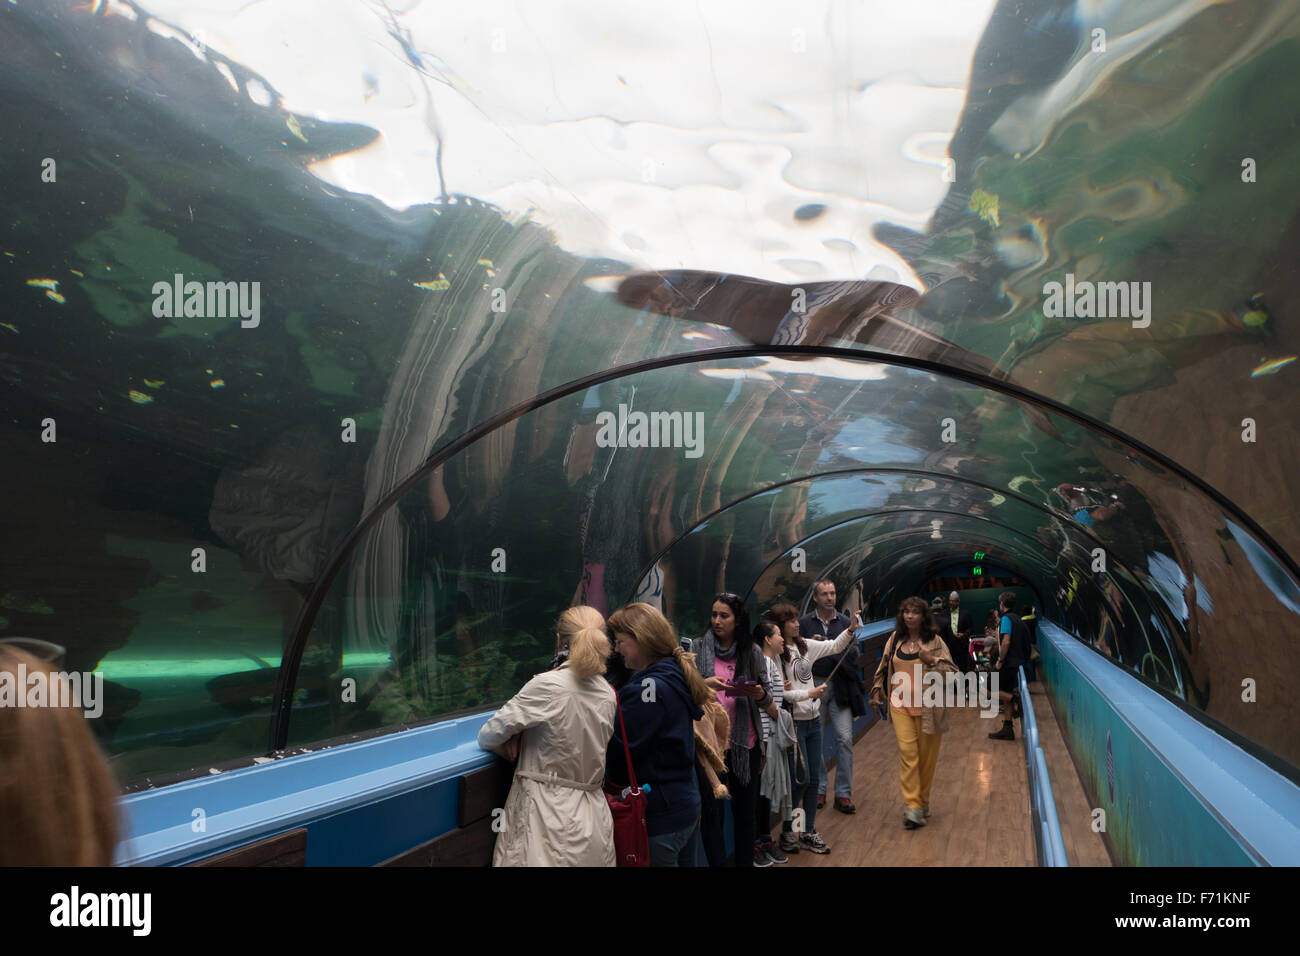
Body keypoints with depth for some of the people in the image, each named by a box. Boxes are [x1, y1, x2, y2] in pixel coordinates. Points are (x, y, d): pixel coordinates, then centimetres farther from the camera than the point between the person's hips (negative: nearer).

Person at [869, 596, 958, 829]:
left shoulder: (934, 641, -3)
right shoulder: (895, 639, 7)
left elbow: (952, 671, -5)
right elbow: (883, 665, 21)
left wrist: (932, 660, -19)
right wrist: (877, 688, 17)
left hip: (927, 706, -2)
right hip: (900, 705, 2)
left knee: (926, 755, 5)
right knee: (907, 751, -9)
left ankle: (922, 801, 22)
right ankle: (912, 806, -10)